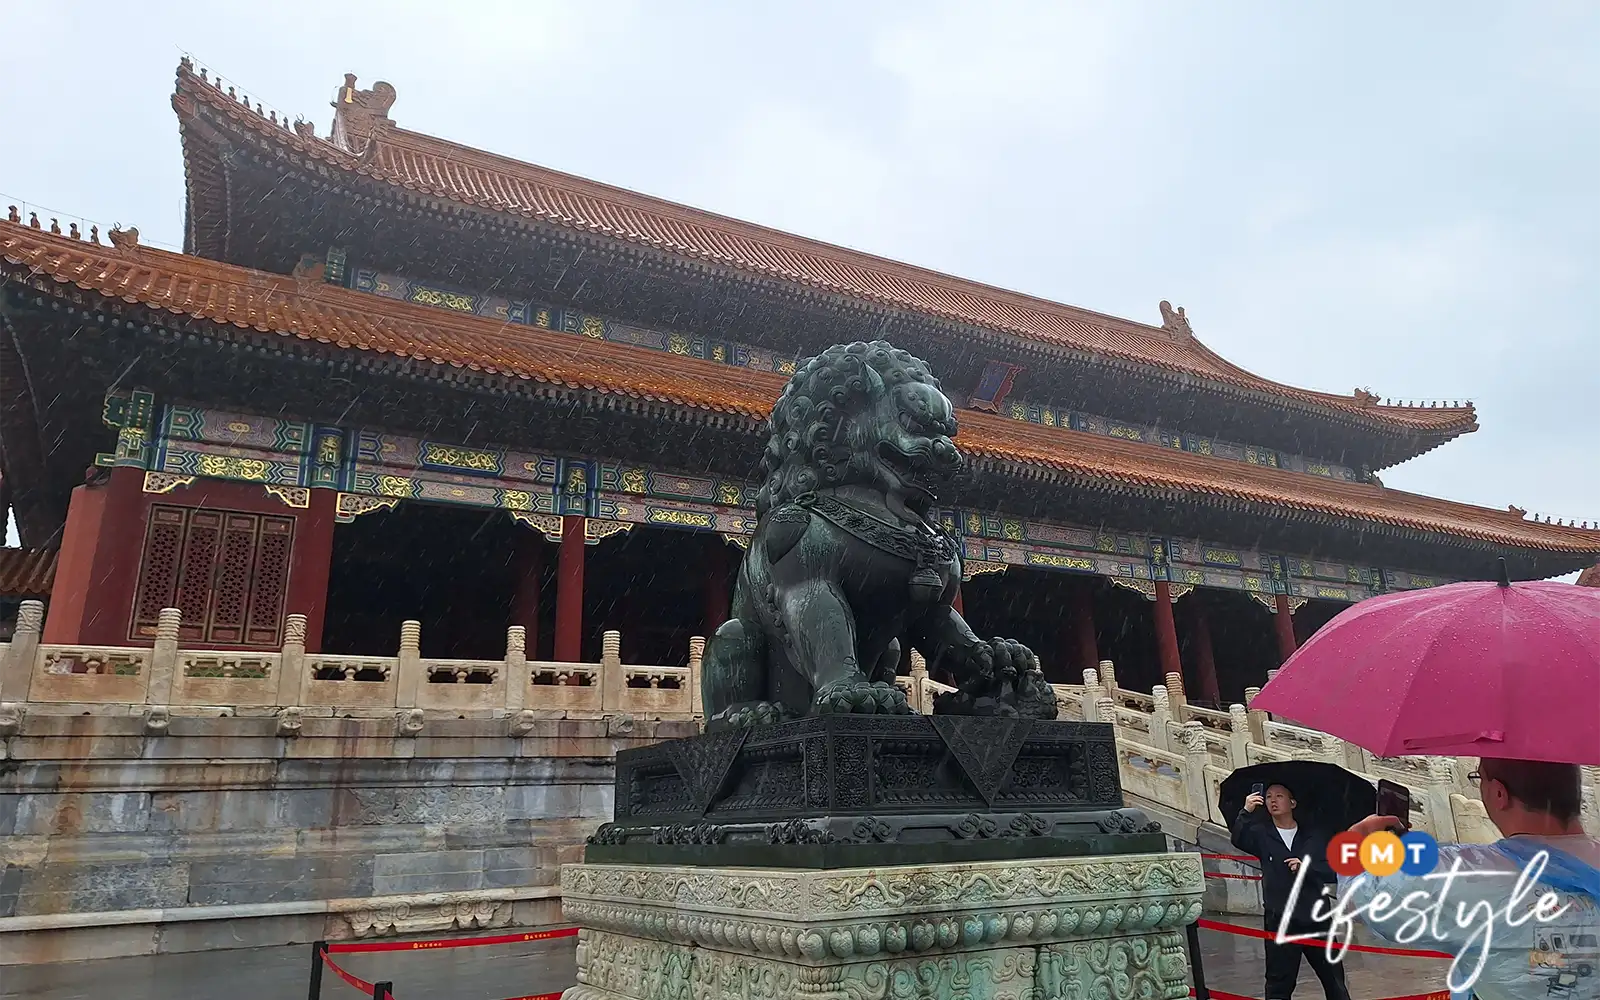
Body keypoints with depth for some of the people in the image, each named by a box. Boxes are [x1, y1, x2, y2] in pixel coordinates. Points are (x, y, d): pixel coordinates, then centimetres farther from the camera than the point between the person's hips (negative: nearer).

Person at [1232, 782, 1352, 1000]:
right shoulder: (1262, 835, 3)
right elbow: (1238, 840, -16)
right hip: (1279, 922, -1)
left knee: (1334, 980, 11)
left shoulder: (1315, 837, 7)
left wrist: (1306, 867, -16)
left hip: (1316, 919, 1)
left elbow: (1334, 872, 1)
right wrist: (1246, 812, -32)